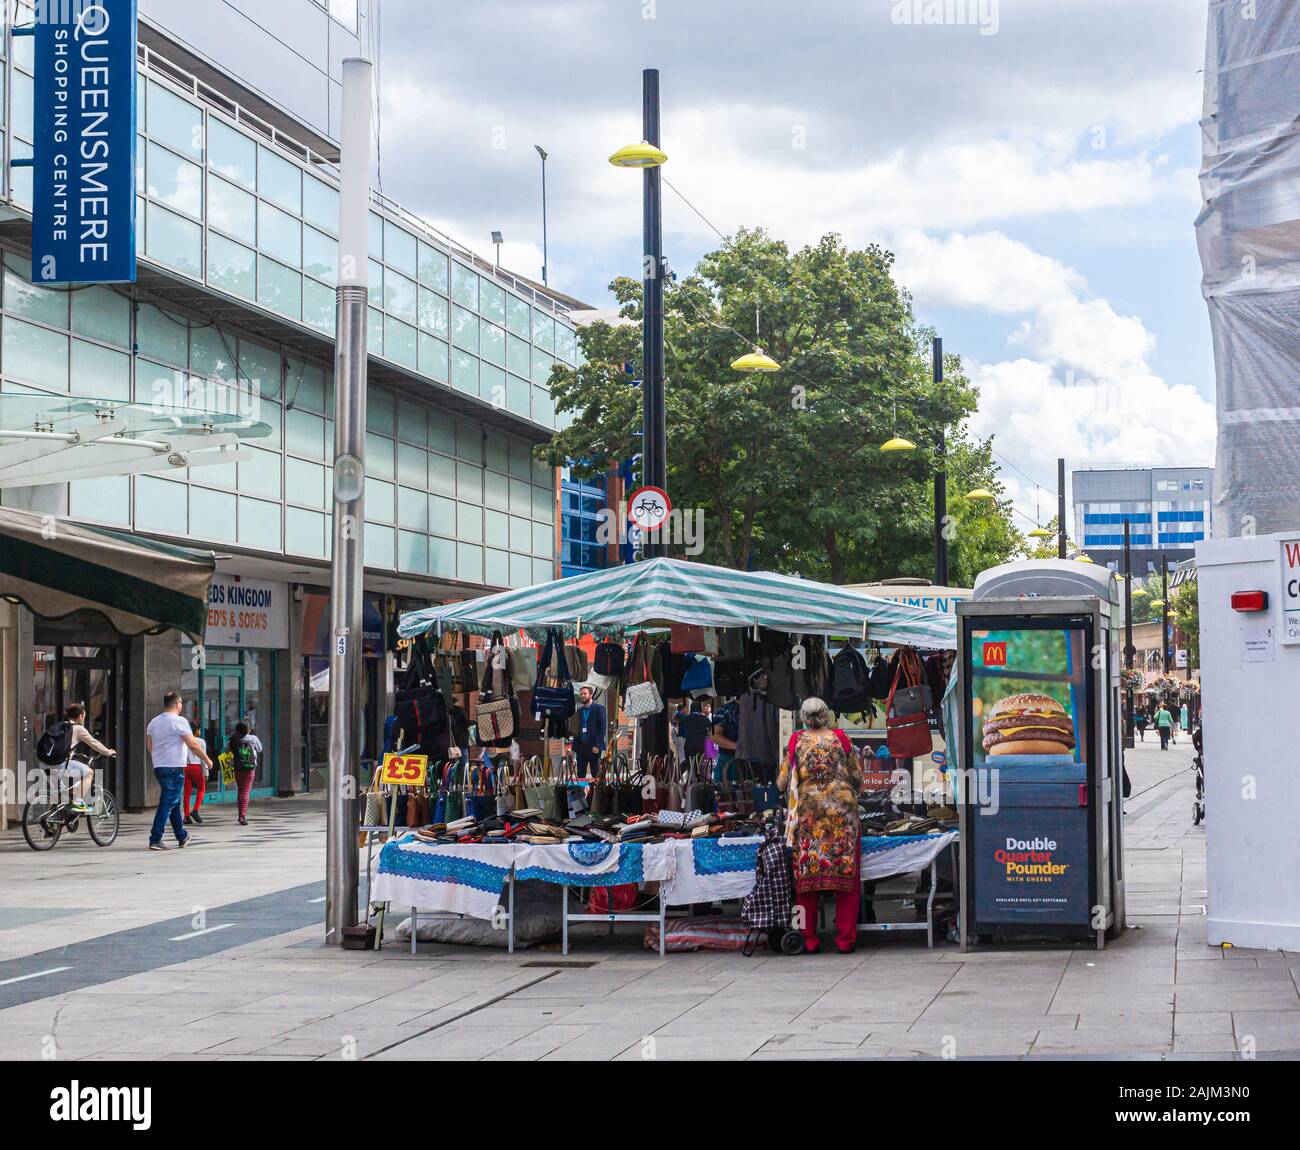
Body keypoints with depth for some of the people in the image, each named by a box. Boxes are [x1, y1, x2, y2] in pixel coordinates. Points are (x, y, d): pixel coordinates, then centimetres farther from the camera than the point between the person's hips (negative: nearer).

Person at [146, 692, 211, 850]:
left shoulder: (153, 722, 12)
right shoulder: (179, 721, -11)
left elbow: (149, 747, 16)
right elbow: (193, 745, -14)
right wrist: (207, 760, -3)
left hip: (158, 768, 8)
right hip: (174, 768, -8)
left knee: (175, 802, 19)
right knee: (167, 804, -8)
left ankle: (182, 836, 29)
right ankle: (155, 840, -13)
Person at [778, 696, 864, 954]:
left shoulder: (797, 741, 0)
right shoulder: (840, 739, 1)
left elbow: (782, 783, 3)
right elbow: (858, 779, 7)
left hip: (807, 813, 0)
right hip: (841, 813, 0)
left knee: (806, 877, 6)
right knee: (846, 875, 5)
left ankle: (809, 940, 7)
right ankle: (845, 939, 5)